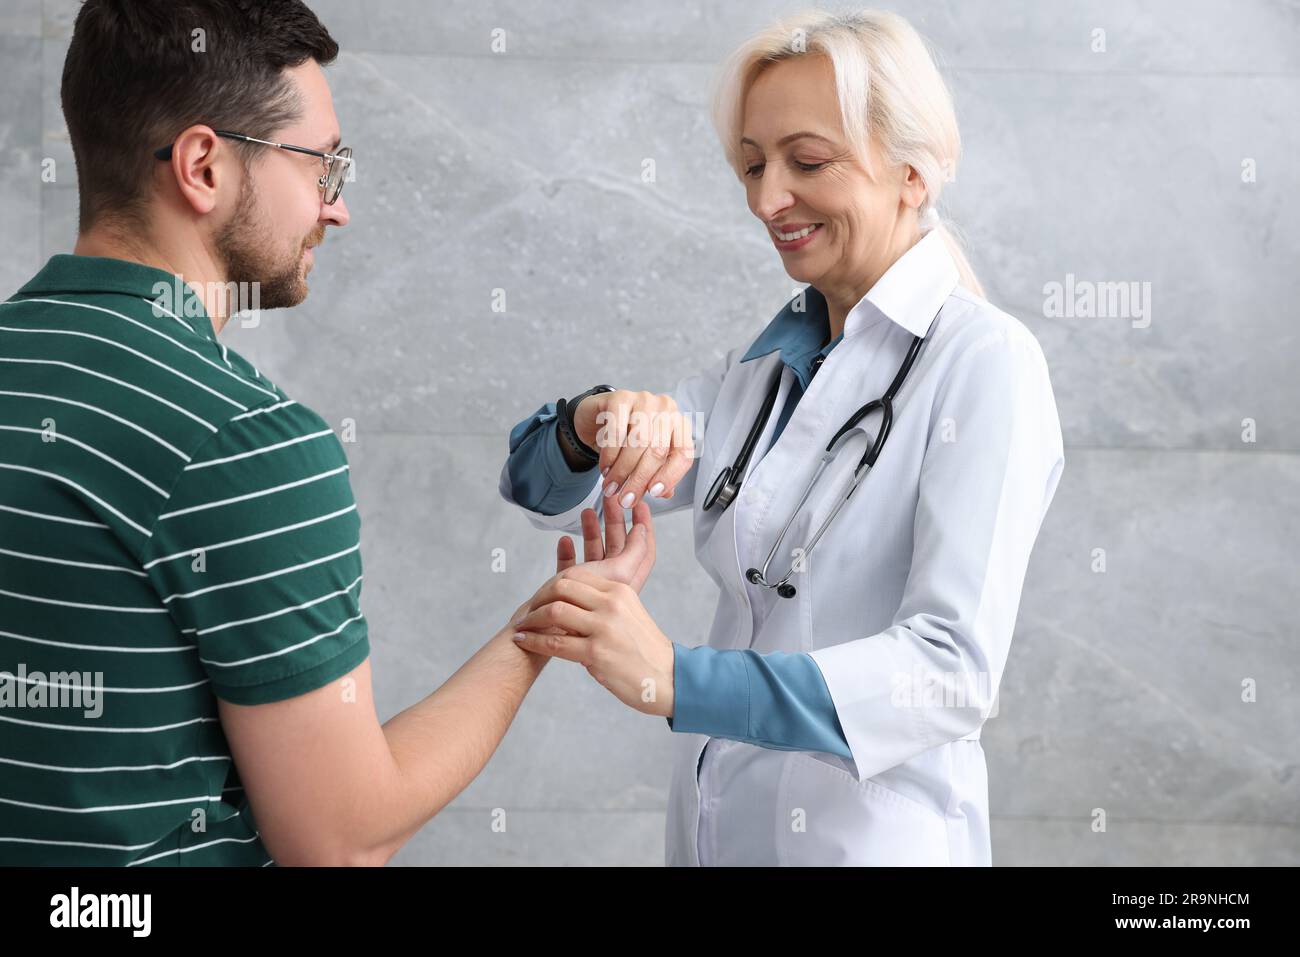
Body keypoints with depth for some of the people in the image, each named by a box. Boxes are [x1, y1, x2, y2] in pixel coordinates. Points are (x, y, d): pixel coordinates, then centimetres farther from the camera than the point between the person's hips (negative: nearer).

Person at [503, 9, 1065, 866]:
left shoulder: (982, 360, -14)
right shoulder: (771, 362, 5)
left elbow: (955, 669, -23)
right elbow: (547, 490, 2)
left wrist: (676, 680, -33)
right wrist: (593, 424, -21)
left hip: (871, 834, -6)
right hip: (715, 824, 6)